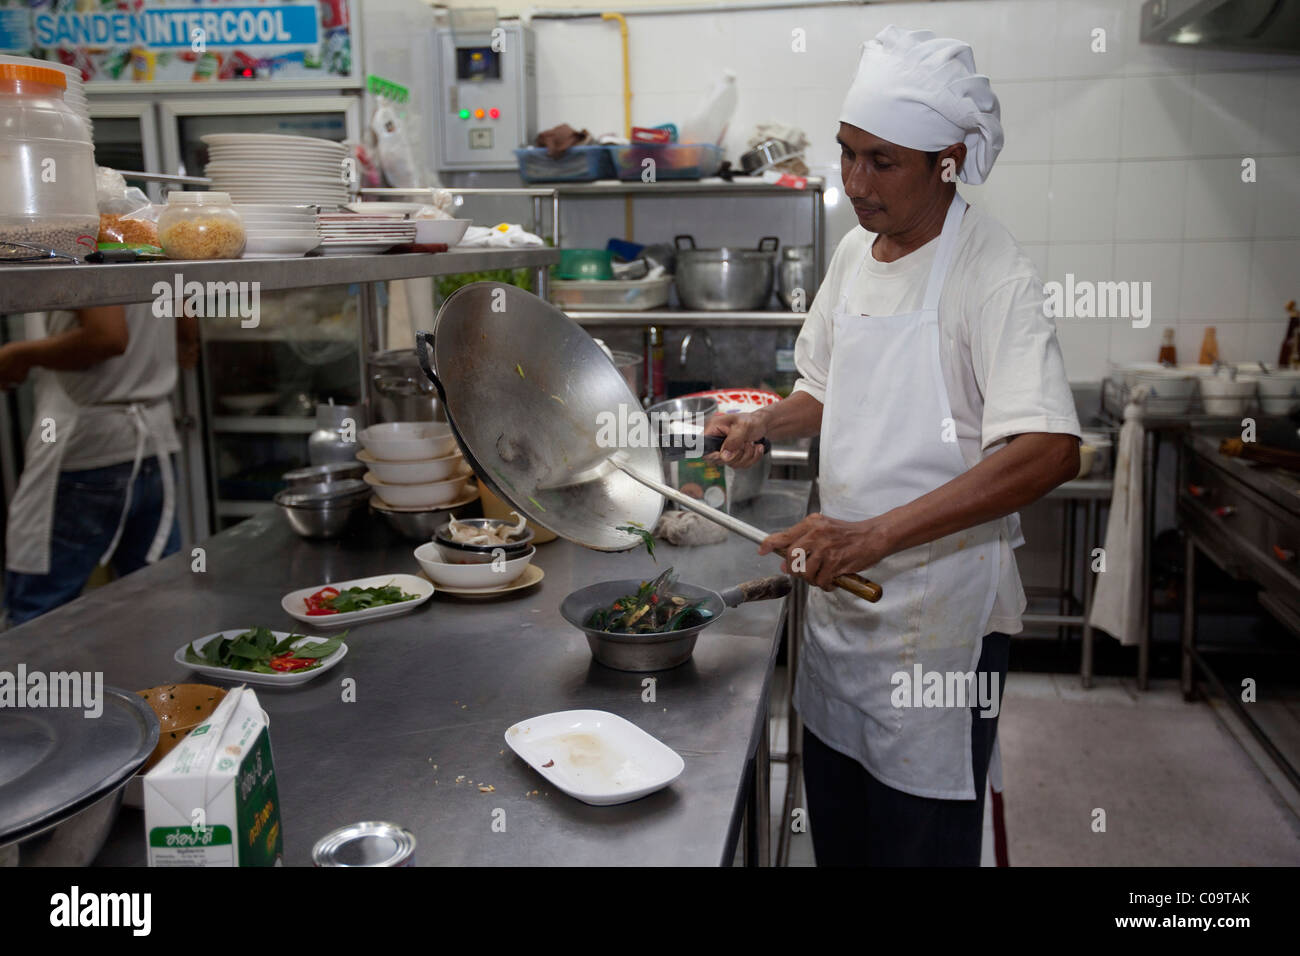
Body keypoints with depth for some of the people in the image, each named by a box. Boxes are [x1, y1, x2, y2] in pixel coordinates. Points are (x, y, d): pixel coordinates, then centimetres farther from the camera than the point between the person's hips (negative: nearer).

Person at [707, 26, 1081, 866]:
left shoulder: (993, 274, -18)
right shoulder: (855, 252, 6)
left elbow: (1050, 452, -30)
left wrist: (876, 534, -35)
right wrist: (764, 426, -1)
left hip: (941, 606, -7)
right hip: (840, 584, 7)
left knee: (920, 836, 7)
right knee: (836, 823, 21)